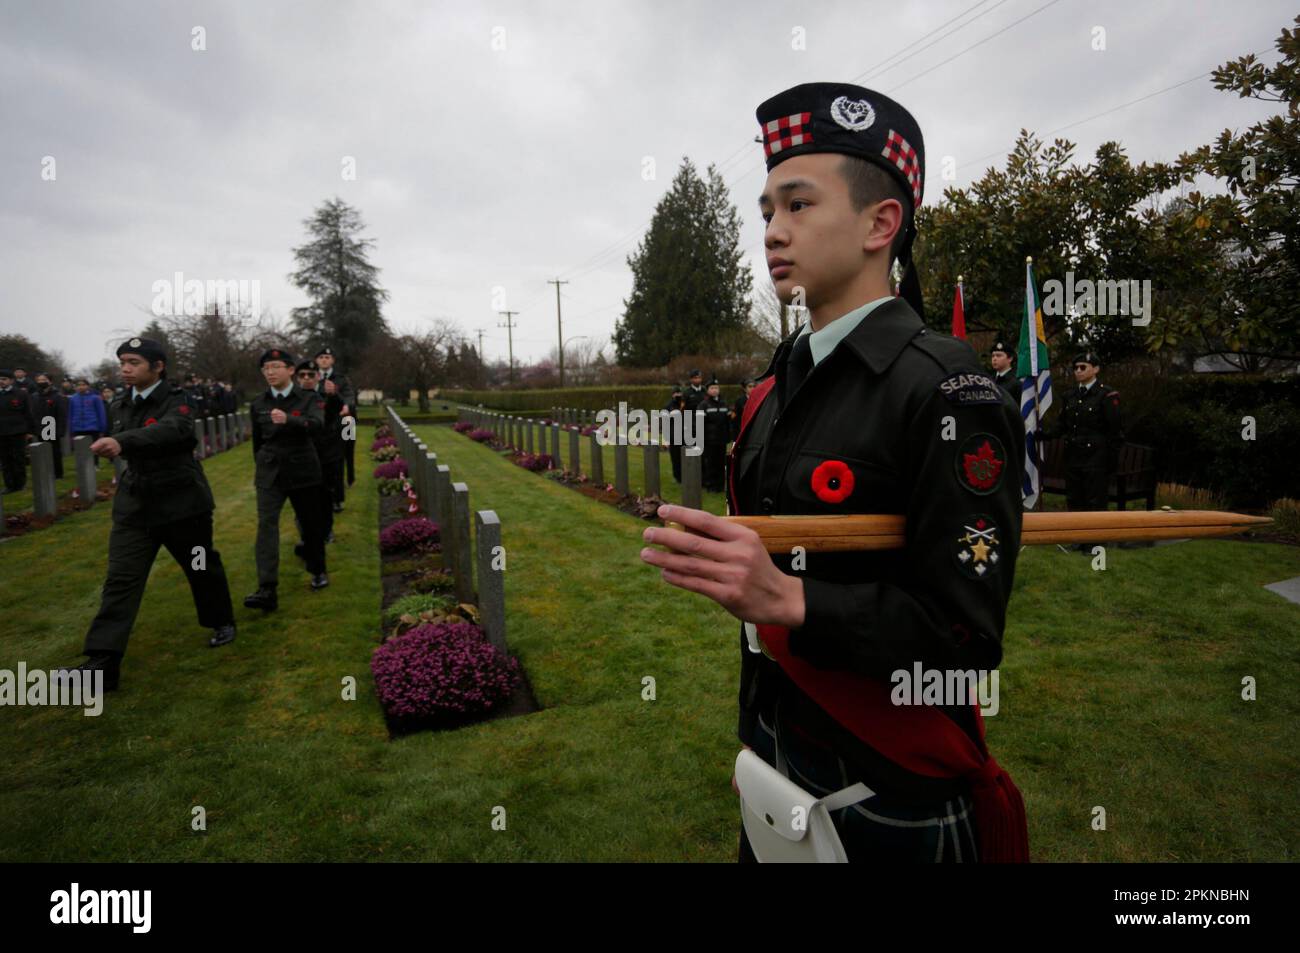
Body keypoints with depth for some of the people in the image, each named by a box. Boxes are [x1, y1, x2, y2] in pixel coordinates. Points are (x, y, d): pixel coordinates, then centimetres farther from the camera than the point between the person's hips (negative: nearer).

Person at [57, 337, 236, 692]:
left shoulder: (176, 400, -13)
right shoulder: (119, 406, 7)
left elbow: (173, 429, -37)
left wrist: (121, 441, -49)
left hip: (181, 501, -5)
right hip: (134, 503, 5)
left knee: (202, 567, 11)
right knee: (120, 578, -3)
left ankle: (222, 622, 35)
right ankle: (103, 662, -4)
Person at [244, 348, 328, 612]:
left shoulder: (307, 399, -4)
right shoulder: (258, 403, 5)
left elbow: (317, 425, -24)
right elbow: (257, 439, 16)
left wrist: (288, 419, -41)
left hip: (302, 469, -1)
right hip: (269, 471, 1)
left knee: (311, 523, 10)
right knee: (266, 524, -13)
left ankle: (318, 571, 33)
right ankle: (267, 590, -19)